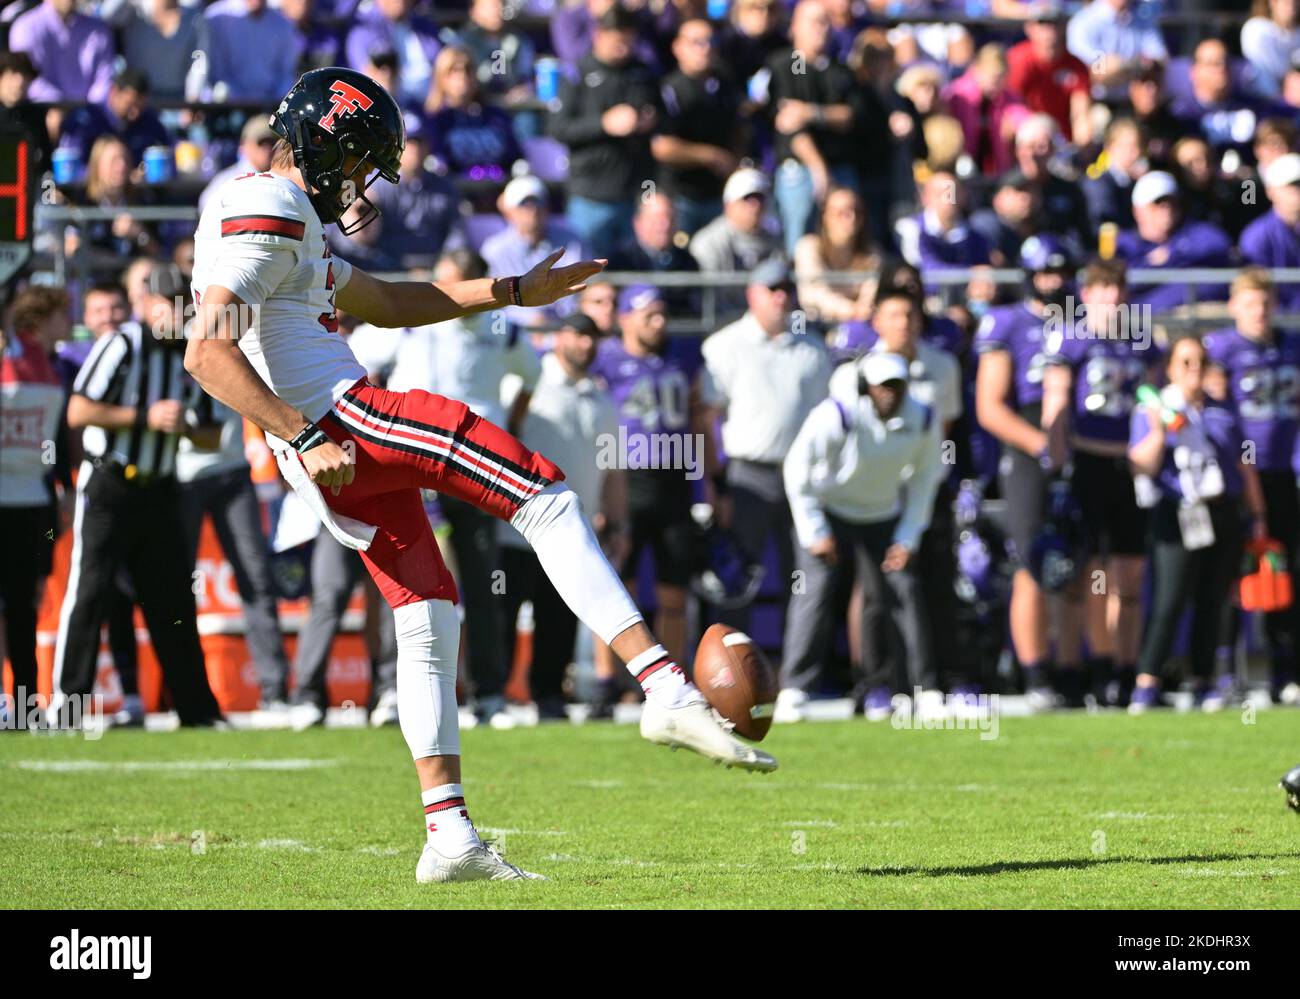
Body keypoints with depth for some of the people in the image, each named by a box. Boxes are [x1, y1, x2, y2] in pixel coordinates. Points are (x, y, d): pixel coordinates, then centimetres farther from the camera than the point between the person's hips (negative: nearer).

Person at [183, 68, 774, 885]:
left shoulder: (291, 220, 24)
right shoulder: (267, 214, -10)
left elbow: (387, 303, 31)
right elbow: (208, 353, -20)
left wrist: (516, 293, 27)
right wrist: (308, 440, -24)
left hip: (337, 450, 11)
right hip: (342, 417, -11)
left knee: (430, 619, 13)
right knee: (546, 497, -13)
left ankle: (449, 837, 13)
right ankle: (666, 690, -22)